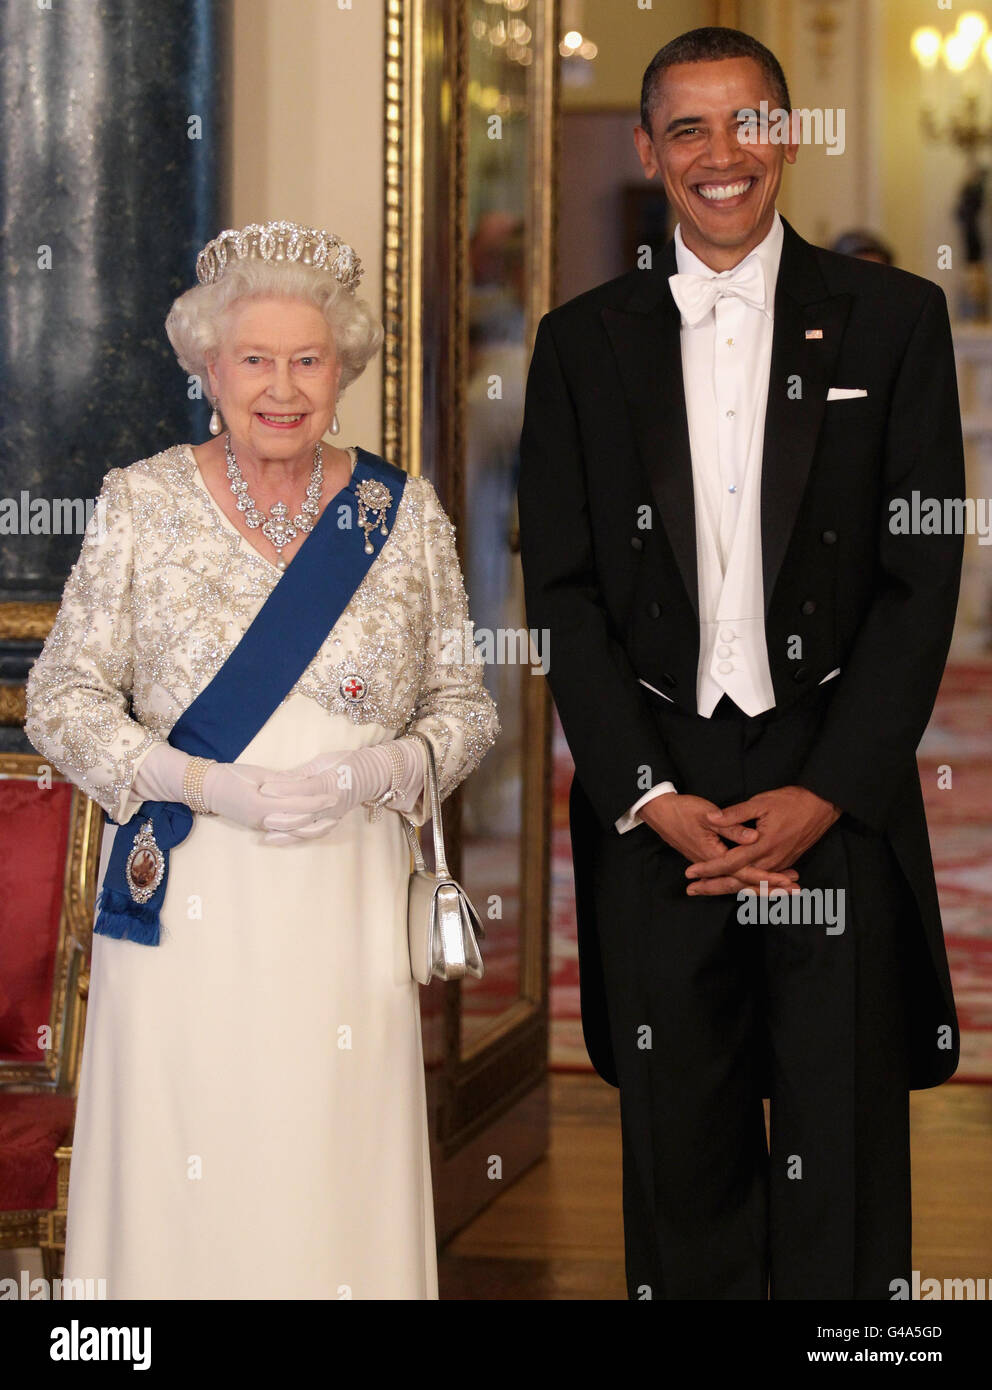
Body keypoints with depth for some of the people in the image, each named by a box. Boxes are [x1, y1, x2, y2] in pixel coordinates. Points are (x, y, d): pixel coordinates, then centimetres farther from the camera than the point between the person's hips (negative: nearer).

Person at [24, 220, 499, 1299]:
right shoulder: (142, 504, 3)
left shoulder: (402, 512, 6)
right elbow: (62, 699, 1)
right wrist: (209, 786, -13)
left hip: (343, 915, 1)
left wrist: (373, 773, -11)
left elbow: (464, 705, 10)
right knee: (180, 1186, -2)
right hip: (186, 907, -1)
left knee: (337, 1180, 0)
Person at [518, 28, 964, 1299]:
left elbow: (922, 576, 0)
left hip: (837, 794, -1)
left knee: (844, 1152, 1)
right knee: (681, 1149, 6)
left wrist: (827, 794, -8)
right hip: (653, 800, 1)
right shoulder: (584, 343, 9)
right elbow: (561, 590, 5)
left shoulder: (891, 320, 5)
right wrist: (649, 796, -6)